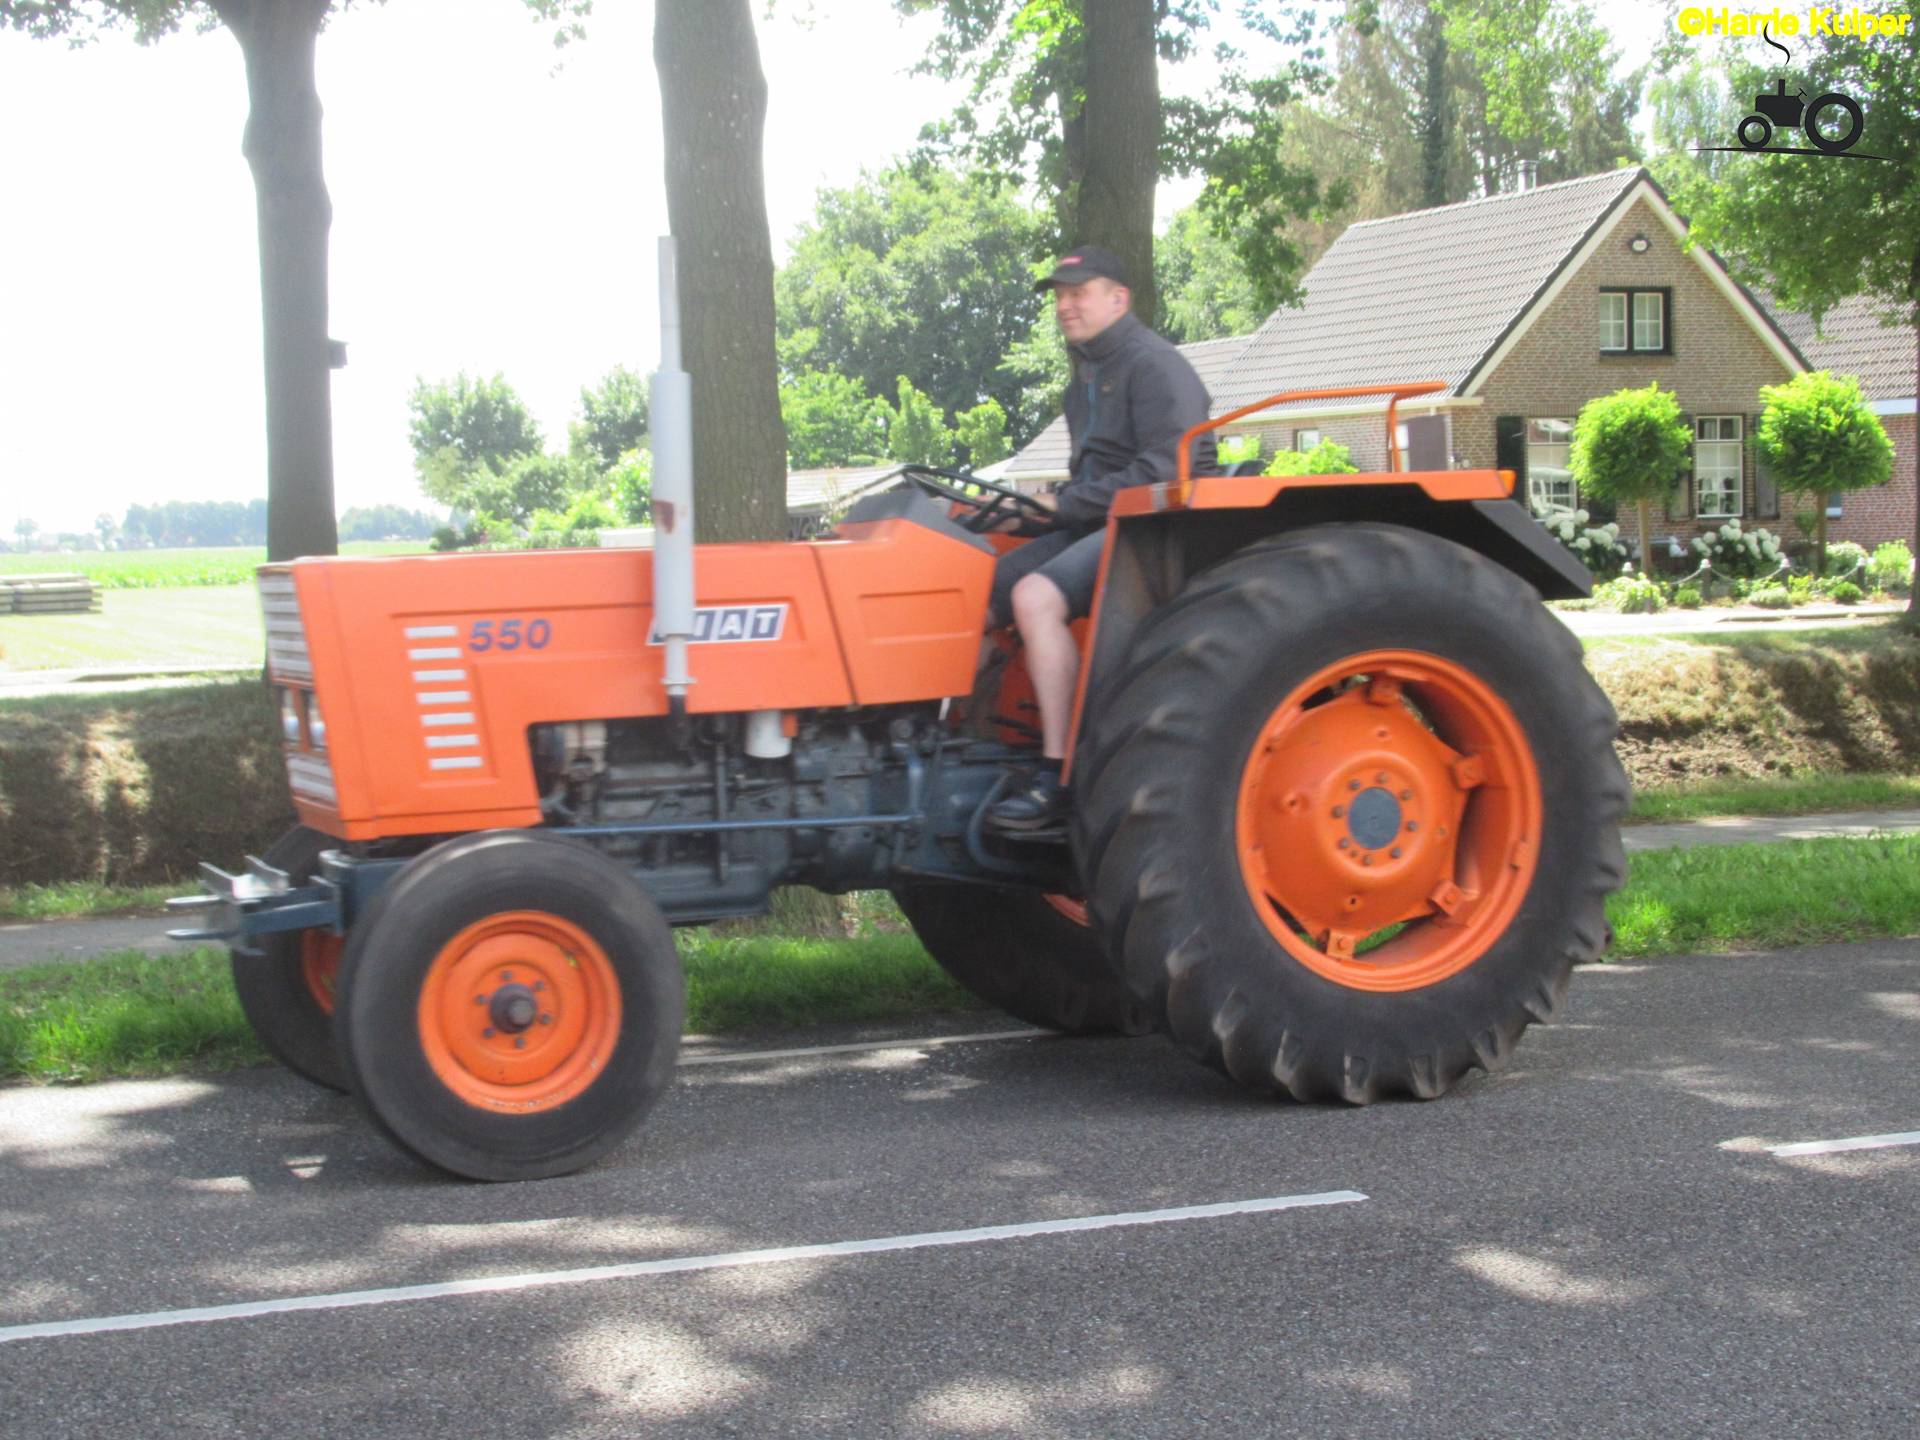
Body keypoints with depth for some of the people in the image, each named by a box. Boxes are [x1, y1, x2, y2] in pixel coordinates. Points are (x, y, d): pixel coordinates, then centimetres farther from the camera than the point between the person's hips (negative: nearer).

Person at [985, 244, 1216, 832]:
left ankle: (1059, 779, -32)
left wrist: (1066, 505, -15)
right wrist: (1050, 507, 7)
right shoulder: (1088, 374, 21)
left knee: (1034, 597, -32)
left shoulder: (1155, 365, -8)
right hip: (1096, 525, 10)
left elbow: (1163, 473, -19)